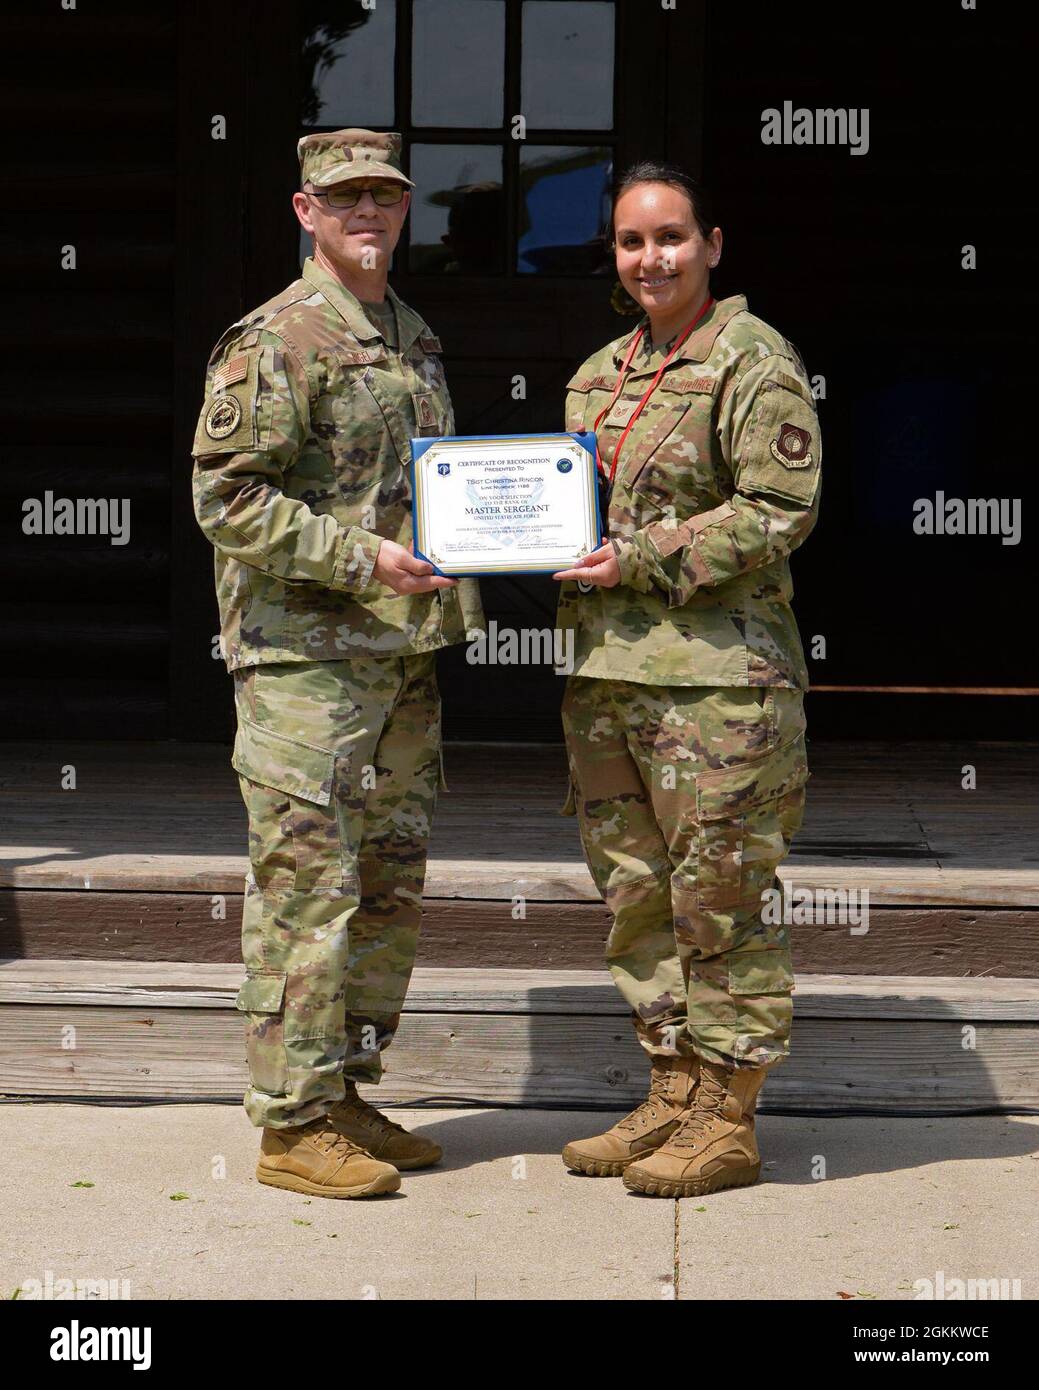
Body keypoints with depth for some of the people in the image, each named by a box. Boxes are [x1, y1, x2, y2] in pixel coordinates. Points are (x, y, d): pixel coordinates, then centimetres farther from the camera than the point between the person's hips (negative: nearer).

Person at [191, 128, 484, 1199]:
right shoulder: (273, 341, -9)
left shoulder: (415, 340, 17)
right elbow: (225, 497, -15)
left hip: (403, 649, 9)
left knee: (388, 888, 12)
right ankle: (294, 1123, 1)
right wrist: (362, 557, -21)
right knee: (308, 888, -6)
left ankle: (343, 1096, 23)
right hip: (303, 655, -8)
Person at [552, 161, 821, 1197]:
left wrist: (642, 558, -15)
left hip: (718, 674, -8)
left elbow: (782, 510, -14)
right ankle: (673, 1097, 23)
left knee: (718, 900, -3)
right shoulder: (600, 374, 18)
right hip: (606, 672, 8)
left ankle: (727, 1121, 6)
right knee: (636, 895, 12)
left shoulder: (754, 362, -6)